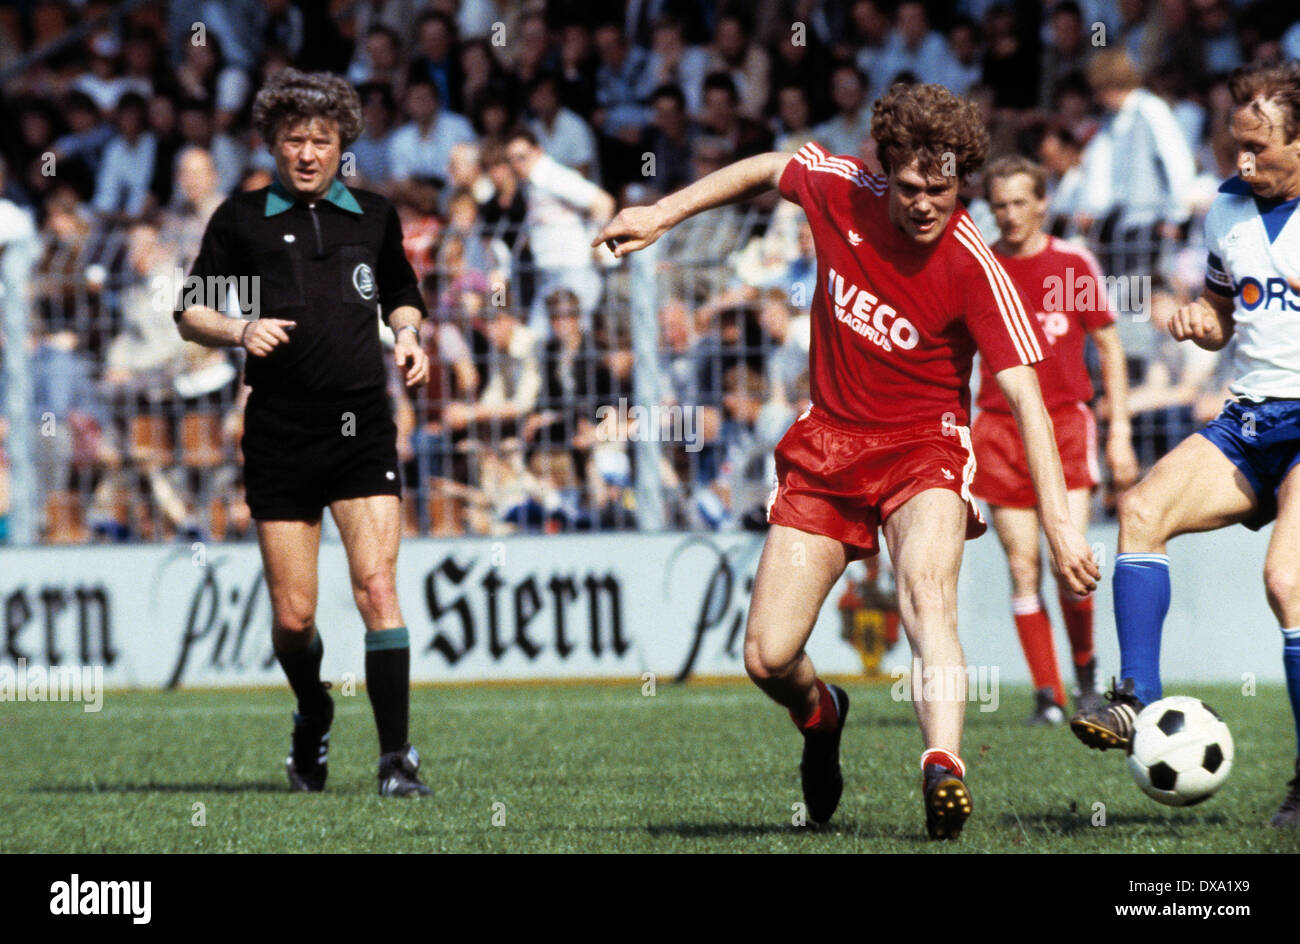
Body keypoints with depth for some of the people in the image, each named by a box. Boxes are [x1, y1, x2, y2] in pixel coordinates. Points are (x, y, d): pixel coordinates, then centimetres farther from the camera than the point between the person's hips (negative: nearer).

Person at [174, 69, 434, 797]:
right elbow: (190, 313, 9)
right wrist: (239, 332, -11)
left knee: (377, 585, -14)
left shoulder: (375, 217, 12)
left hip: (363, 427, 1)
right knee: (293, 615, 1)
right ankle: (313, 716, 32)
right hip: (280, 431, 0)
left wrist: (410, 336, 6)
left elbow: (402, 298, 27)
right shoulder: (241, 219, 6)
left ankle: (398, 758, -13)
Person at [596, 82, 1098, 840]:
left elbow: (1025, 395, -23)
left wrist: (1058, 520, -31)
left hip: (923, 448, -4)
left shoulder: (974, 269, -19)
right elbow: (767, 168, 14)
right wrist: (662, 215, 16)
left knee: (927, 590, -35)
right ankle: (820, 715, 33)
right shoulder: (840, 193, -9)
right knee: (768, 659, -3)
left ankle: (944, 765, -50)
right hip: (827, 445, 4)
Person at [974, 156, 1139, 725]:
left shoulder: (1075, 265, 3)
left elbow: (1109, 348, 9)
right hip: (1000, 427, 1)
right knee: (1023, 568, -4)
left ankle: (1086, 667, 9)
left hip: (1066, 422, -1)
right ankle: (1048, 696, 1)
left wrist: (1120, 432, 3)